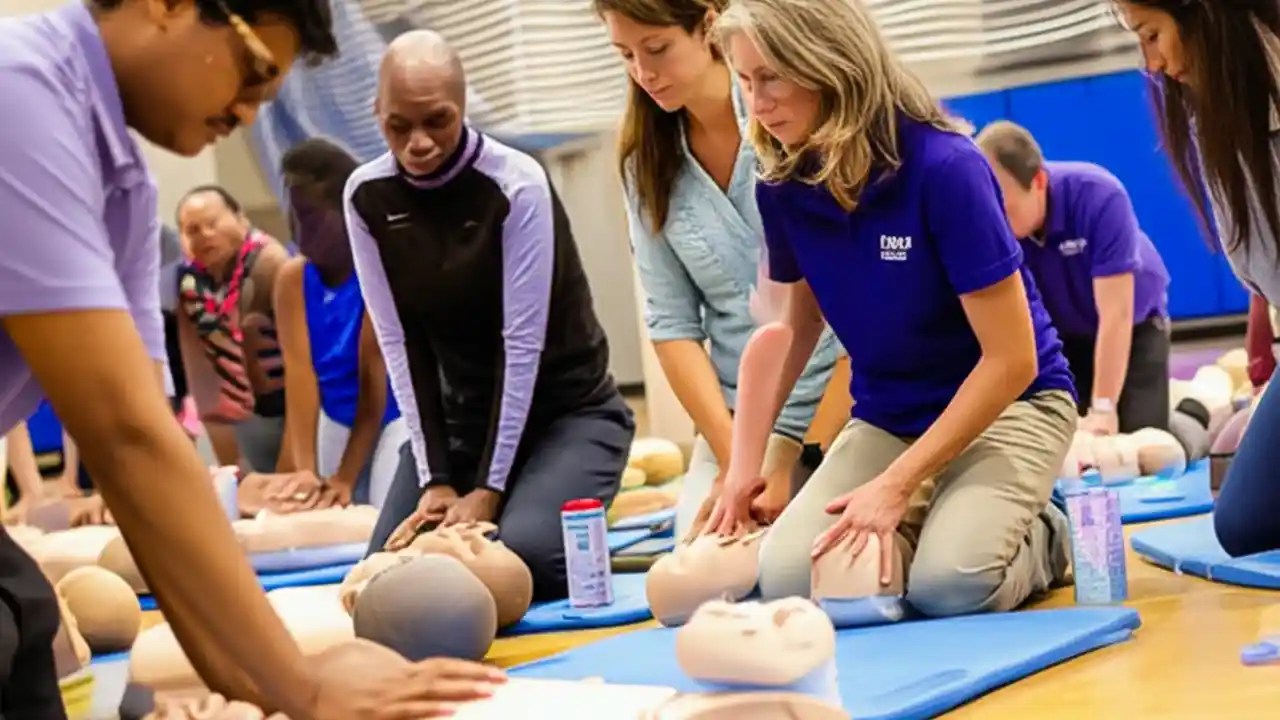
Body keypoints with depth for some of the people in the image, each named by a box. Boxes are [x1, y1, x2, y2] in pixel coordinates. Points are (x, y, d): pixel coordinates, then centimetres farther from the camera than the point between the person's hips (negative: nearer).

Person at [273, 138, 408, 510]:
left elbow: (374, 372, -22)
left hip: (395, 415, -5)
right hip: (337, 420, 5)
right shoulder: (292, 278, -6)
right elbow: (298, 371, -17)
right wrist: (305, 469, -29)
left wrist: (346, 477, -26)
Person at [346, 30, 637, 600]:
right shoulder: (366, 196, -7)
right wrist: (435, 477, -13)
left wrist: (488, 487, -22)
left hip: (567, 411, -4)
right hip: (460, 417, 5)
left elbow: (523, 344, -21)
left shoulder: (516, 185, -20)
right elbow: (399, 343, -7)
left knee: (520, 553, -28)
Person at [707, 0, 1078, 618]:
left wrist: (897, 485, -24)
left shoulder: (942, 166, -24)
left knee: (949, 583, -31)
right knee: (789, 579, -20)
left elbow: (1012, 360, -22)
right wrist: (746, 465, 2)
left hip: (1009, 405, -5)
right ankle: (919, 521, 9)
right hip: (885, 419, 5)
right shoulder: (782, 186, -7)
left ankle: (1041, 539, 4)